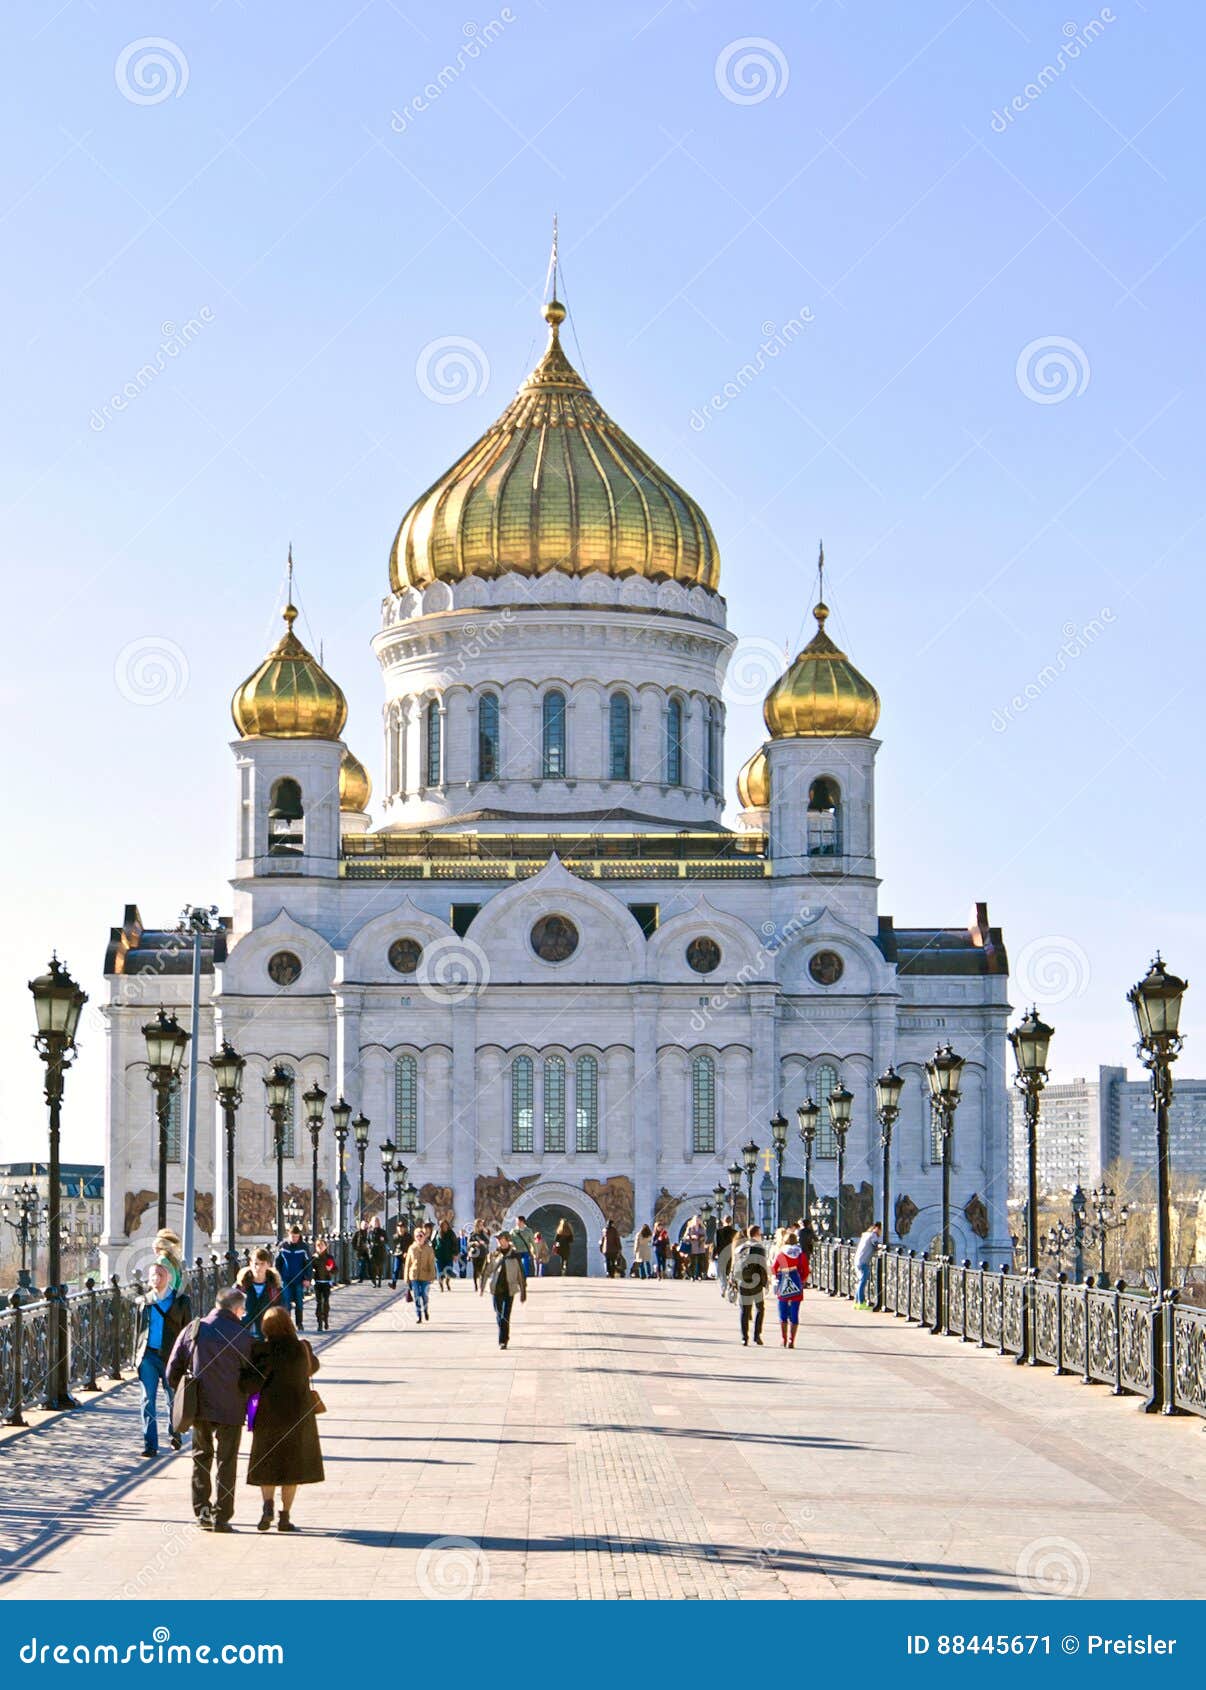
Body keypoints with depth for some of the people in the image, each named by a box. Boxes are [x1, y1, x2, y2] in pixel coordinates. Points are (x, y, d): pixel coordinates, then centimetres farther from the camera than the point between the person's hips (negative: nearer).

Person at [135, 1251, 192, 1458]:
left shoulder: (181, 1302, 1)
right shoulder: (145, 1301, 10)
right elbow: (139, 1330, 16)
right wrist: (136, 1357, 11)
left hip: (171, 1355, -2)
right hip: (148, 1355, 2)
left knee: (173, 1398, 9)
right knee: (148, 1400, -4)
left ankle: (174, 1433, 33)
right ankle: (150, 1444, -3)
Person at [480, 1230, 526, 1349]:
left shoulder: (515, 1256, 0)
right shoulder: (493, 1255, 4)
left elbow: (521, 1275, 5)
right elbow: (486, 1271, 8)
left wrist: (523, 1292, 6)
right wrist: (481, 1286, 0)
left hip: (509, 1290, -2)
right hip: (496, 1289, 2)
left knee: (505, 1317, -10)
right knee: (499, 1316, 8)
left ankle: (503, 1341, -5)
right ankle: (504, 1338, 27)